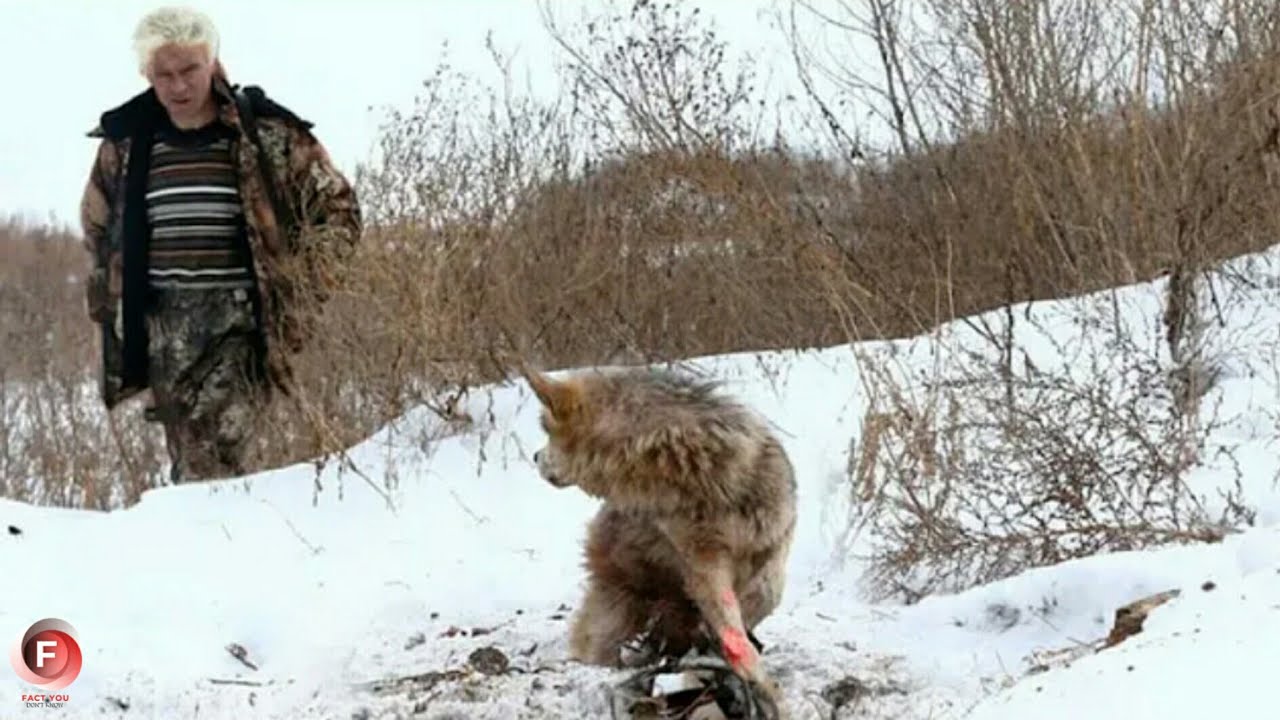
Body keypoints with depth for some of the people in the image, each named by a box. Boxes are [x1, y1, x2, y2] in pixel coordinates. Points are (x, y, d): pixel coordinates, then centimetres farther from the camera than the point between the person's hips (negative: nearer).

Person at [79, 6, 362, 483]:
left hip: (243, 323, -4)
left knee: (210, 461, -21)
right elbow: (97, 224, 27)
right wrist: (111, 300, 20)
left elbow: (338, 211, 6)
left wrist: (300, 293, 0)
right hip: (165, 327, 4)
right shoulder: (125, 143, 8)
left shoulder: (266, 135, -2)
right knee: (191, 464, 4)